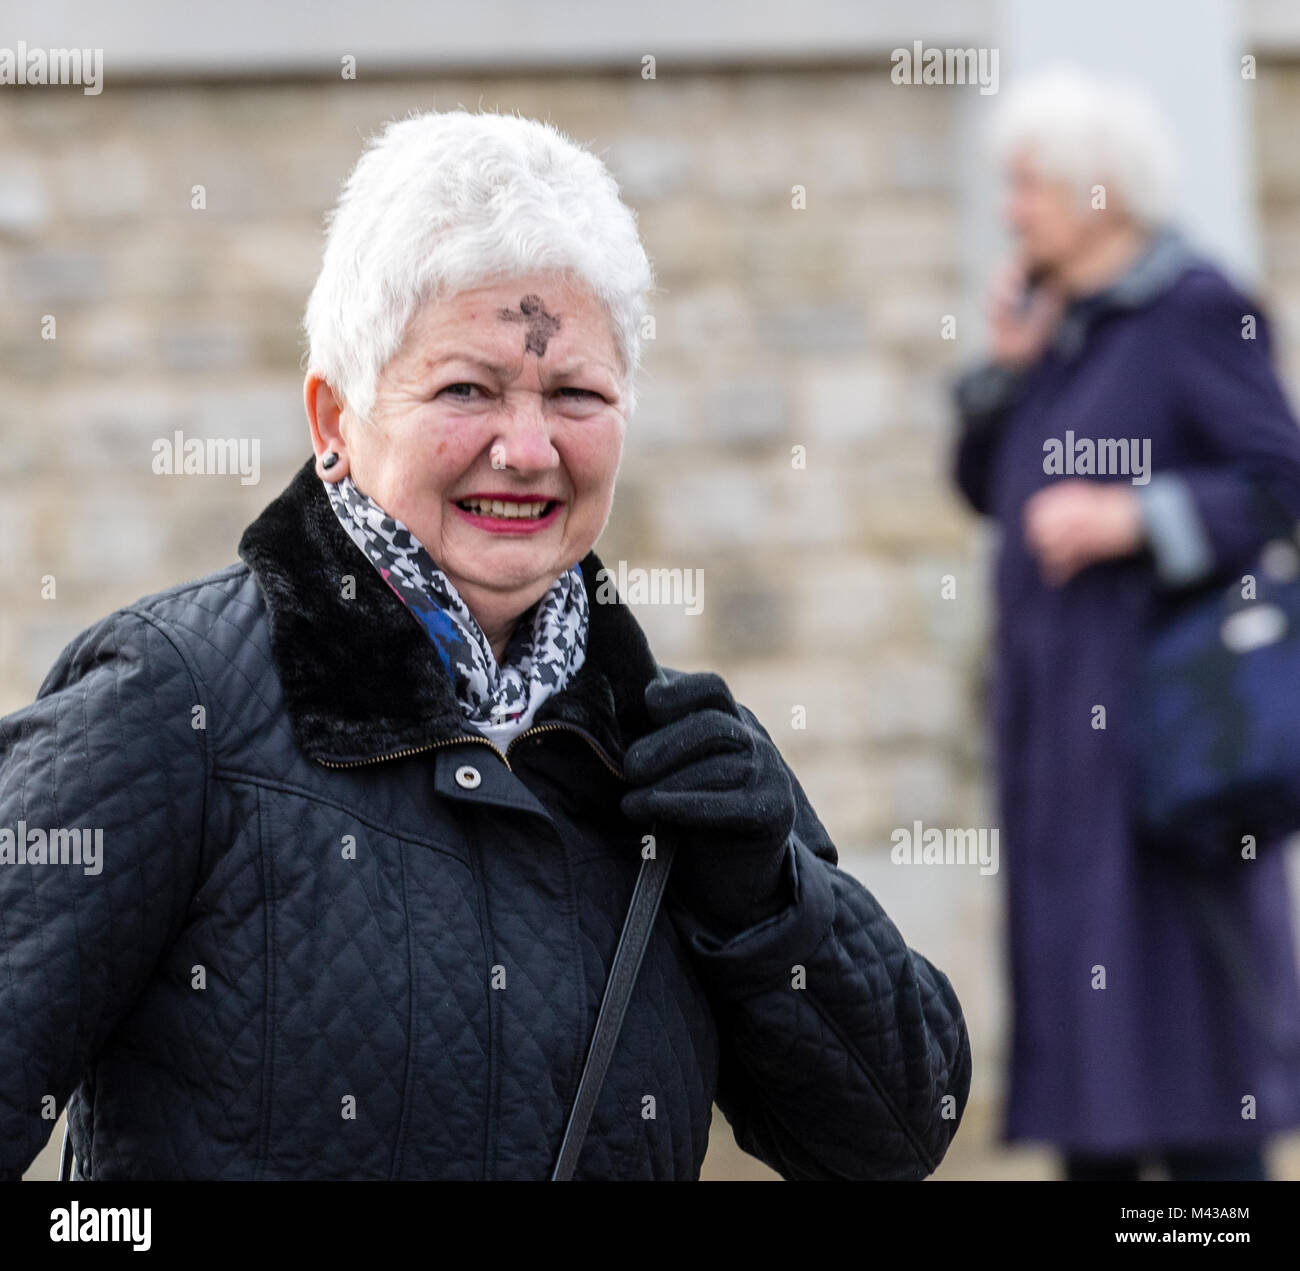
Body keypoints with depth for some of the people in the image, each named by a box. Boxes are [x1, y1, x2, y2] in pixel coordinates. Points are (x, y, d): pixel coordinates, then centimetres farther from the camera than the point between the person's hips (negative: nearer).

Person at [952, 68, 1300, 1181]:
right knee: (1069, 946, 9)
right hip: (1058, 693, 8)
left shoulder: (1193, 310, -10)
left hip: (1155, 682, -8)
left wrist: (1132, 517, -22)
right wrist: (1007, 368, 2)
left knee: (1177, 966, -7)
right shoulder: (1062, 320, 13)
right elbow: (987, 487, 16)